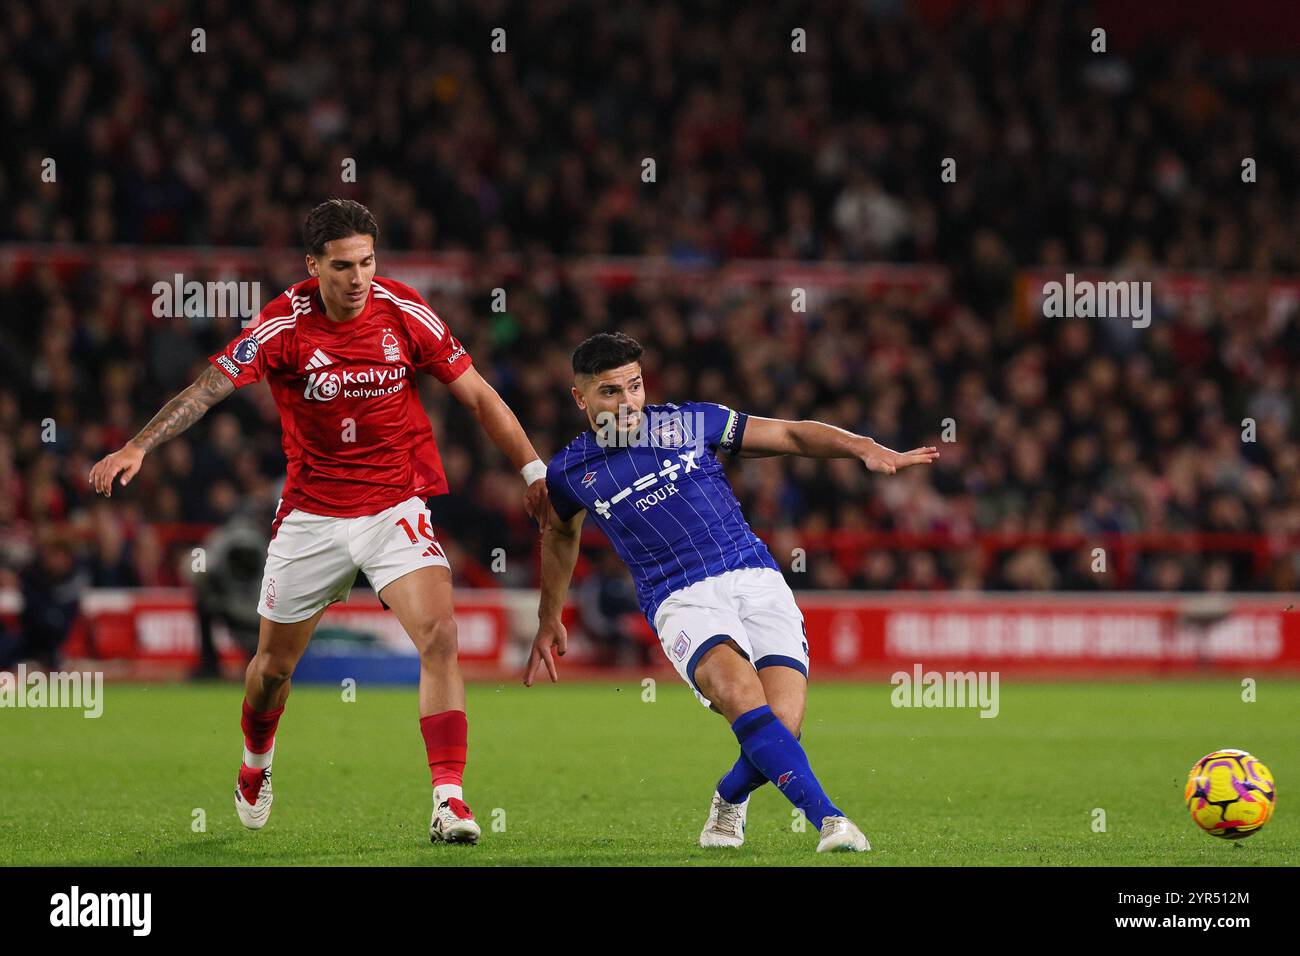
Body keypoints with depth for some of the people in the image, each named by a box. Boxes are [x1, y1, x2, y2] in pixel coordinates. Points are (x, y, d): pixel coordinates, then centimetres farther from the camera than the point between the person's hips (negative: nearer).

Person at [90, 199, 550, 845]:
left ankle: (449, 800, -21)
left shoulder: (404, 312, -7)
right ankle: (256, 762, 45)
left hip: (396, 508, 0)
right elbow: (210, 386, -19)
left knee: (439, 637, -21)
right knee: (274, 663, 12)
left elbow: (476, 393, 2)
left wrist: (533, 470, 0)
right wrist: (138, 447, -32)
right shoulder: (286, 324, -13)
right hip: (311, 517, 0)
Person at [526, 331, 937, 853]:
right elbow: (559, 532, 31)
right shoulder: (570, 472, 9)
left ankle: (730, 797, 17)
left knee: (781, 726, -18)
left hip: (756, 579, 1)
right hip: (681, 599, -1)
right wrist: (548, 621, 39)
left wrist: (865, 448, -2)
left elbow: (790, 435, 12)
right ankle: (826, 817, -38)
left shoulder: (690, 423, 7)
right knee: (741, 693, -34)